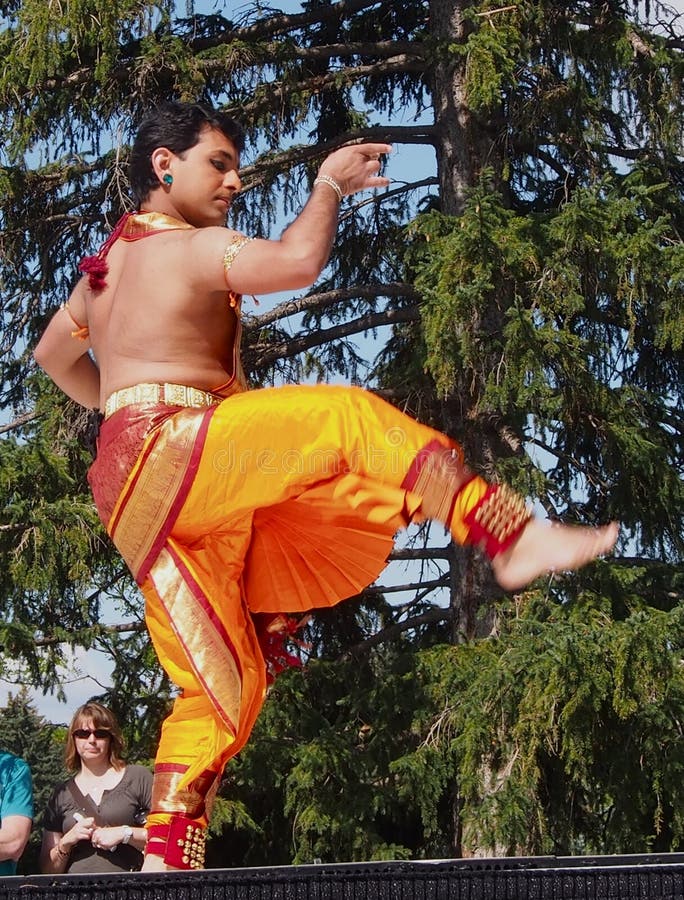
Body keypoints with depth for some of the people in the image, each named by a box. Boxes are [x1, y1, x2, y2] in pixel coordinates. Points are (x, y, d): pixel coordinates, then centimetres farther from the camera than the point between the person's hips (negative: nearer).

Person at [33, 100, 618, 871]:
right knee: (350, 418, -19)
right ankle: (517, 540, -33)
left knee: (226, 683, 9)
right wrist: (330, 183, -3)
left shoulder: (109, 260, 25)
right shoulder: (189, 246, -3)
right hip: (172, 453, -9)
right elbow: (297, 260, -20)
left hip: (139, 502, 9)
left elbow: (53, 354, 36)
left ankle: (166, 860, 5)